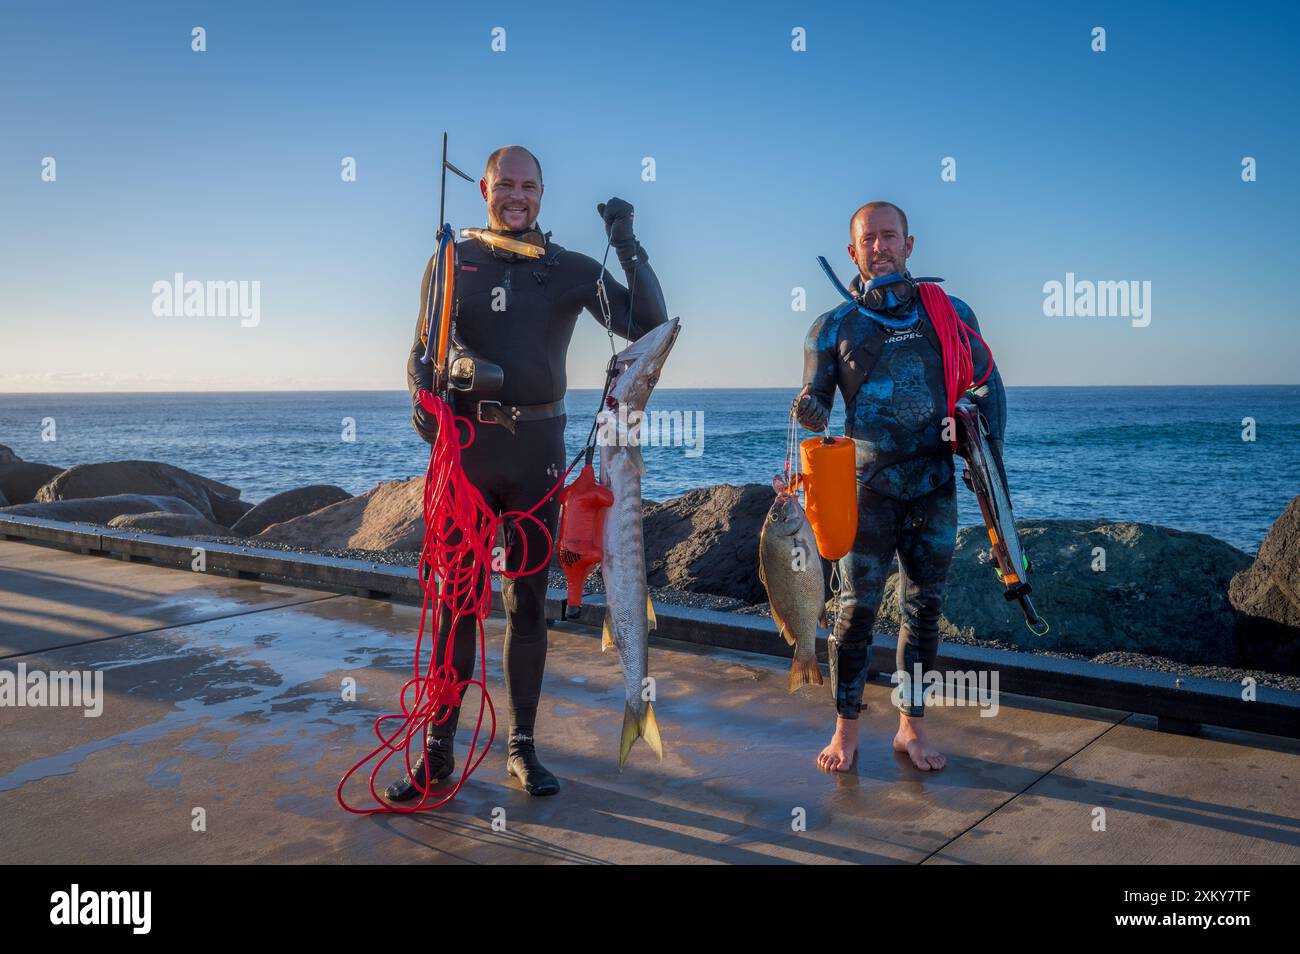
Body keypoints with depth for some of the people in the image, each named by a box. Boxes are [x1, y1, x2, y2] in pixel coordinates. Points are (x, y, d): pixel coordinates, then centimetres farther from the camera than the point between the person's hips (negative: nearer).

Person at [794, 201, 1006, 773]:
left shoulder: (951, 314, 8)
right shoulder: (833, 328, 5)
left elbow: (988, 387, 12)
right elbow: (815, 409, 5)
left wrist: (989, 456, -1)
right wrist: (808, 410, -19)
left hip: (935, 488, 2)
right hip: (867, 489, -2)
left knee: (923, 609, 8)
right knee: (856, 611, -2)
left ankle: (912, 727, 21)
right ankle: (846, 730, 12)